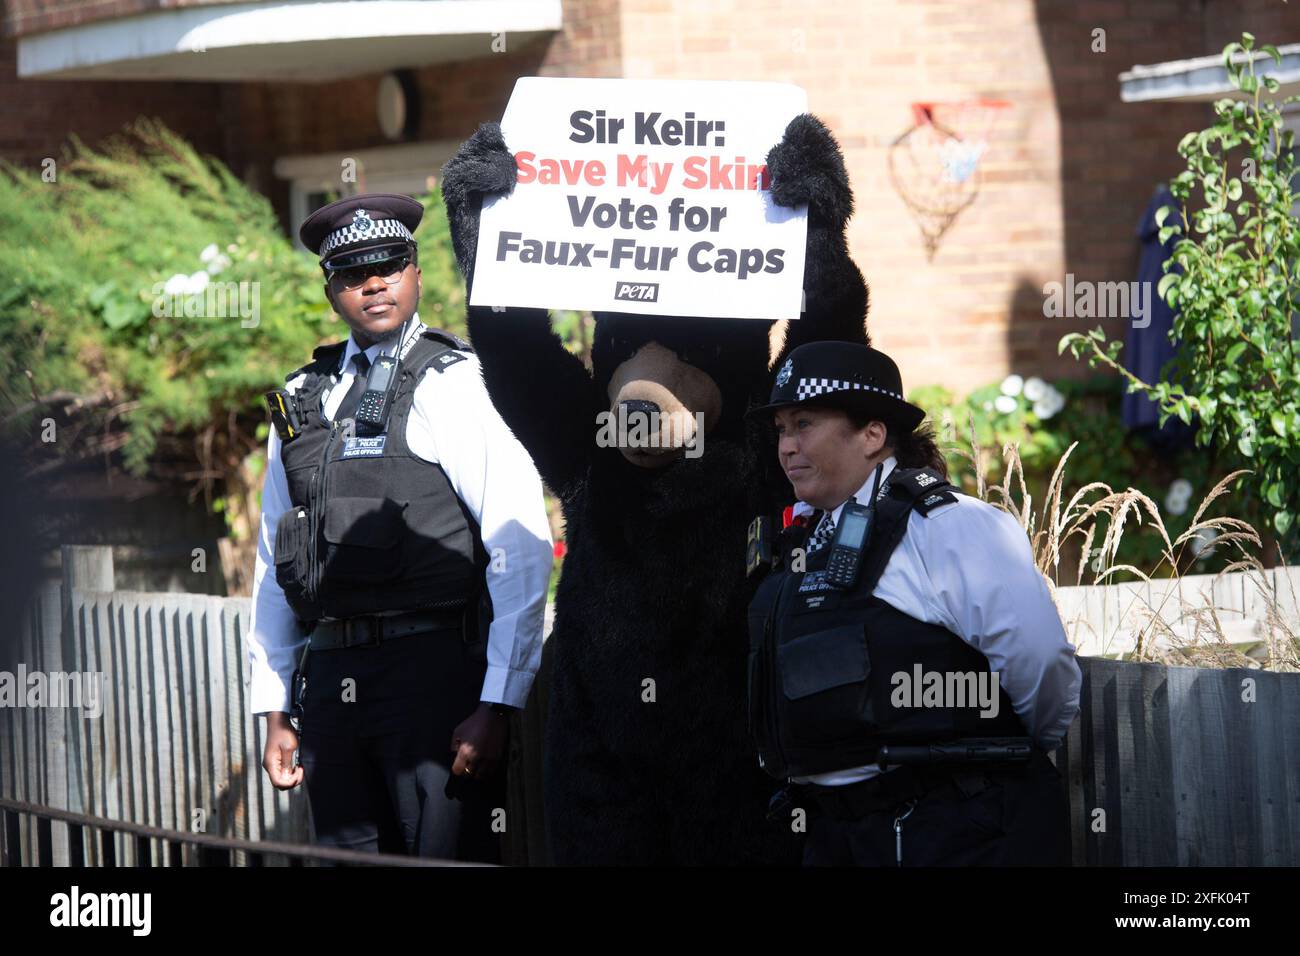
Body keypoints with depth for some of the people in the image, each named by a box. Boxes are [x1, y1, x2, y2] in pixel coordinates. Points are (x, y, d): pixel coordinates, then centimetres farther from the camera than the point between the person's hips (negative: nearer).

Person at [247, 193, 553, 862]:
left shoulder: (453, 385, -2)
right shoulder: (302, 400, 15)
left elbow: (522, 548, -8)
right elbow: (273, 562, 21)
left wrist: (498, 706, -13)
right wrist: (276, 711, 17)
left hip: (431, 675, -5)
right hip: (329, 676, 5)